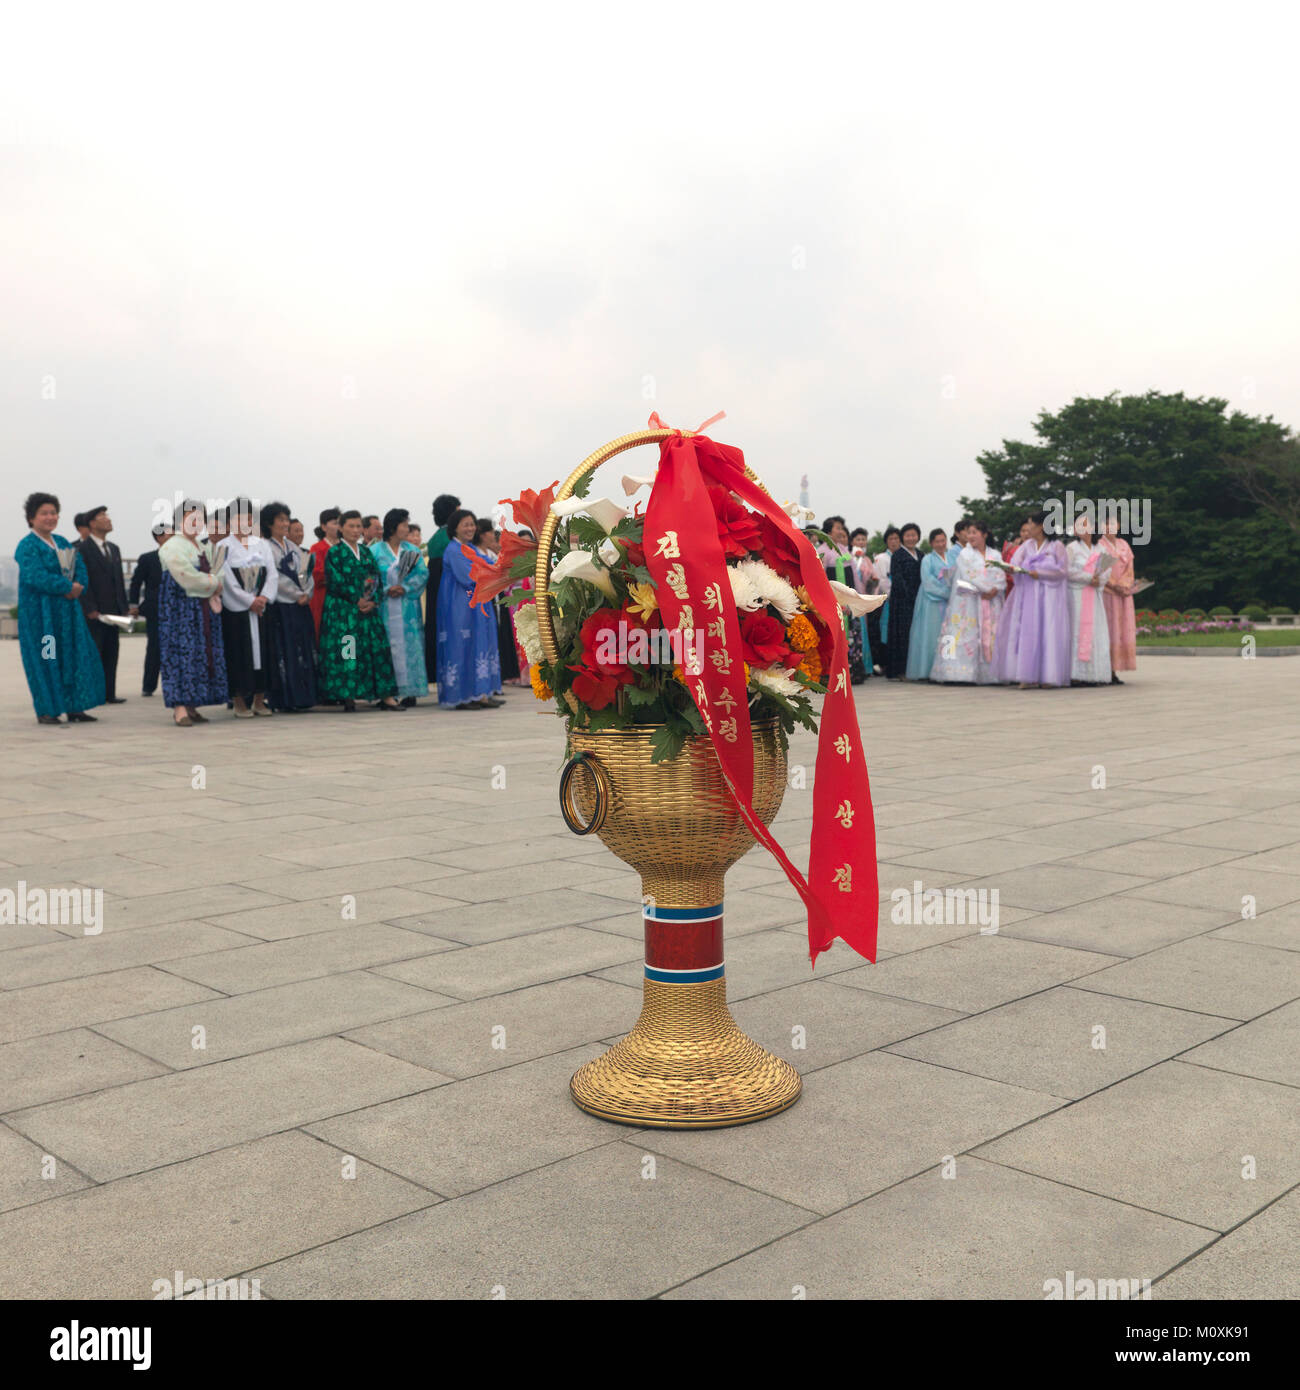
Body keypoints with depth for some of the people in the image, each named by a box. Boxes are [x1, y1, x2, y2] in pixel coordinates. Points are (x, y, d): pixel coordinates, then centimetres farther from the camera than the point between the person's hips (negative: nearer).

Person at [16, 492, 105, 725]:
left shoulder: (62, 542, 14)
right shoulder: (27, 546, -8)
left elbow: (79, 566, 6)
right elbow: (36, 576, -20)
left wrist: (78, 587, -14)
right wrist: (68, 587, -20)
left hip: (66, 610, 7)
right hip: (40, 612, -7)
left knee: (73, 657, 5)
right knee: (44, 659, -4)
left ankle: (74, 708, 10)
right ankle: (45, 711, 3)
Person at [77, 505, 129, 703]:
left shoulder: (114, 549, 17)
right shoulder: (82, 548, -6)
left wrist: (123, 608, 10)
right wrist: (90, 610, -17)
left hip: (113, 611, 7)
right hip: (94, 612, -7)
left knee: (111, 654, 7)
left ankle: (109, 693, 11)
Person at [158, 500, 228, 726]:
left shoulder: (204, 546, 18)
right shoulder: (173, 546, -8)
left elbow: (216, 572, 18)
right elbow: (188, 578, -18)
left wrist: (211, 581, -4)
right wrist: (214, 583, -5)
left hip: (204, 608, 8)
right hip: (181, 608, -8)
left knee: (201, 654, 5)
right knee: (181, 653, -11)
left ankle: (191, 706, 10)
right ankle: (179, 709, -13)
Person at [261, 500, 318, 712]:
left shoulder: (294, 547, 17)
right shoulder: (265, 547, -4)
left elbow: (308, 573, 11)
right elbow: (275, 577, -12)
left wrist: (307, 594, -6)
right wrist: (298, 595, -12)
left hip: (300, 607, 7)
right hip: (279, 607, -7)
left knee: (304, 652, 5)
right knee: (284, 653, -6)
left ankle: (301, 697, 11)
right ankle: (285, 700, -2)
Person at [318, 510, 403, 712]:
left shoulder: (366, 551, 16)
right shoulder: (334, 553, 0)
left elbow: (376, 578, 10)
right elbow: (336, 582, -9)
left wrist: (372, 601, -7)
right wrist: (357, 600, -14)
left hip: (368, 610, 5)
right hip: (342, 610, -5)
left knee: (376, 649, -1)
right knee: (346, 650, -7)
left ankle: (384, 696, -1)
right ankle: (347, 696, -4)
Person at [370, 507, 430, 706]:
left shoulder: (412, 550, 11)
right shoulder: (375, 550, 3)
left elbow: (422, 573, 2)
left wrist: (405, 588, -12)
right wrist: (387, 590, -17)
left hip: (408, 606, 3)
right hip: (385, 606, -2)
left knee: (410, 644, -2)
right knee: (388, 647, -4)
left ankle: (409, 691, 2)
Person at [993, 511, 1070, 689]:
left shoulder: (1057, 546, 3)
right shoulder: (1026, 546, 14)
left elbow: (1061, 571, -4)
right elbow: (1015, 563, 0)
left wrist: (1039, 573, -13)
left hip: (1049, 596, -4)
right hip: (1027, 596, 4)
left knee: (1048, 633, -6)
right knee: (1027, 633, -4)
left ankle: (1048, 675, -4)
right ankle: (1029, 676, -5)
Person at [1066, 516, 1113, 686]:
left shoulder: (1099, 548, 15)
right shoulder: (1072, 548, 1)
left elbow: (1107, 568, 10)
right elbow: (1068, 571, -8)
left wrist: (1099, 579, -11)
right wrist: (1089, 578, -13)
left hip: (1095, 594, 5)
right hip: (1077, 594, -5)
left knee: (1097, 632, 1)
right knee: (1078, 631, -9)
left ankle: (1096, 674, 2)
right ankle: (1077, 676, -10)